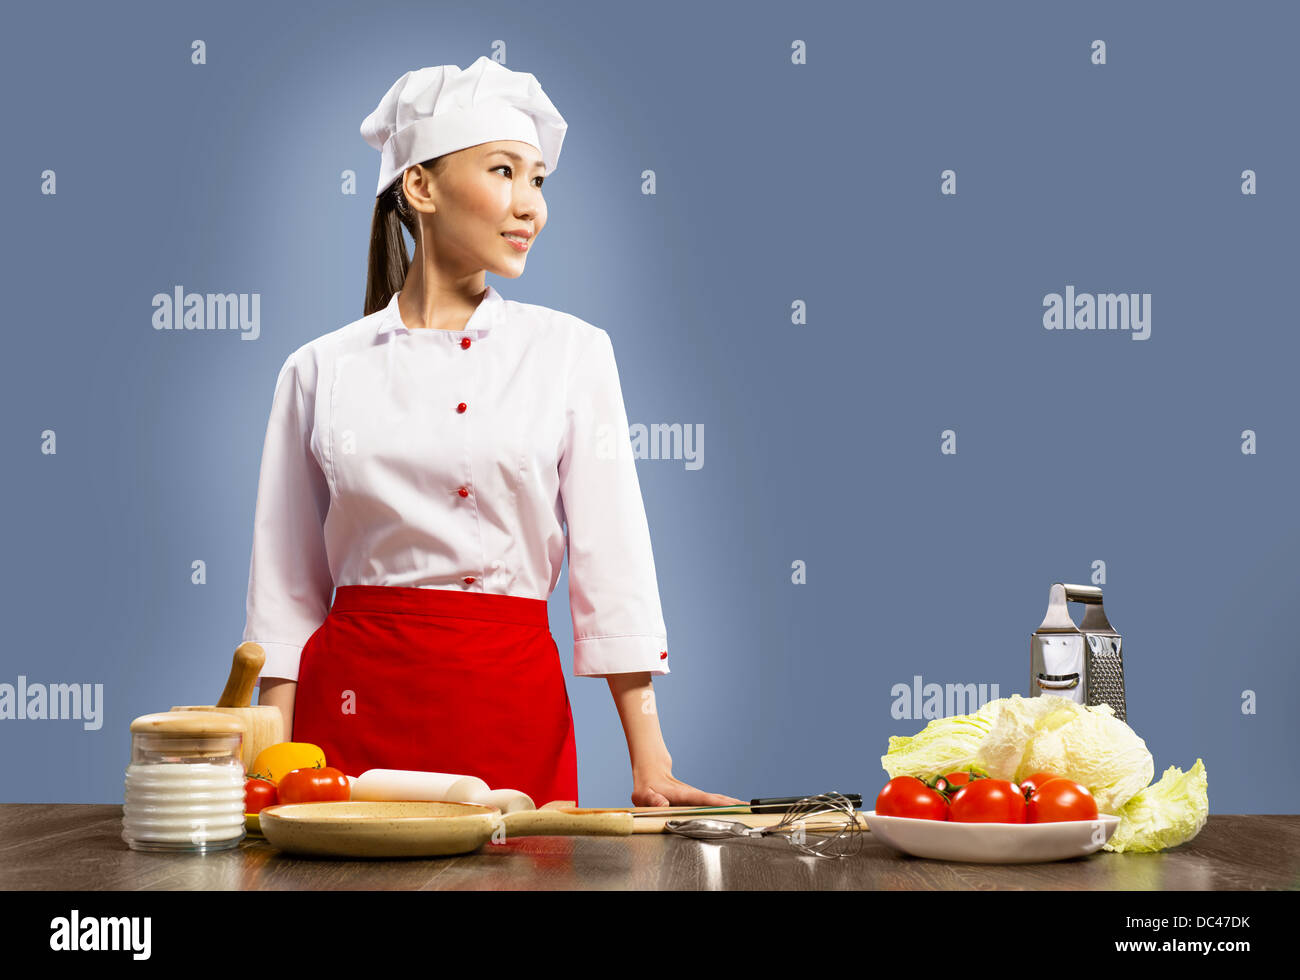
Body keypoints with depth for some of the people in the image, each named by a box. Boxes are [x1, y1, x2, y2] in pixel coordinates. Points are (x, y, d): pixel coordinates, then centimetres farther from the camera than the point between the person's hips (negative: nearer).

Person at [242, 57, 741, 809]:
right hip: (353, 700, 0)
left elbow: (613, 565, 0)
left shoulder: (571, 352, 4)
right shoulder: (321, 370, 5)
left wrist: (650, 765, -7)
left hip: (512, 706, 0)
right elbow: (289, 589, 8)